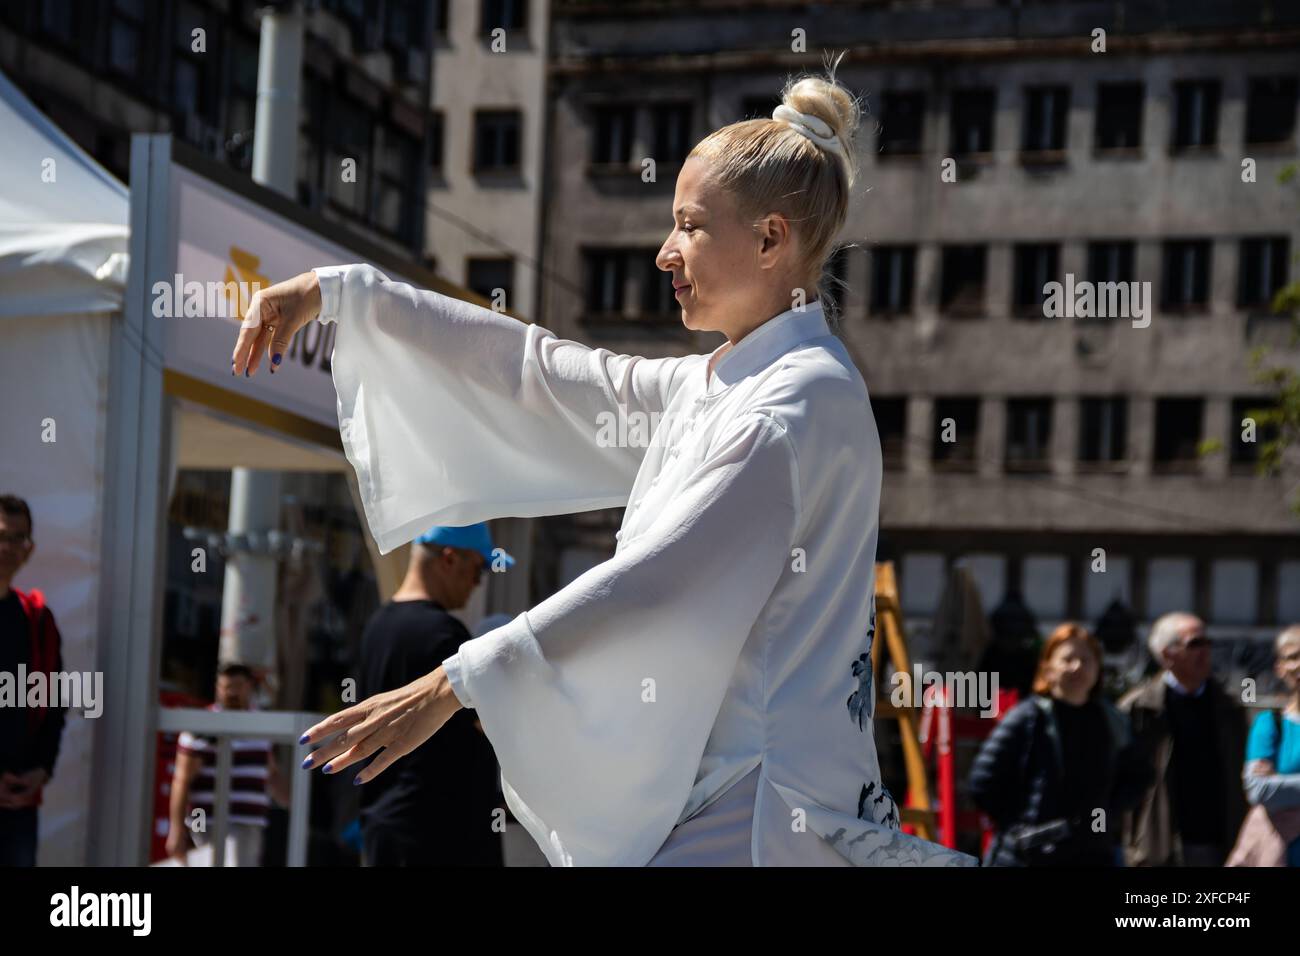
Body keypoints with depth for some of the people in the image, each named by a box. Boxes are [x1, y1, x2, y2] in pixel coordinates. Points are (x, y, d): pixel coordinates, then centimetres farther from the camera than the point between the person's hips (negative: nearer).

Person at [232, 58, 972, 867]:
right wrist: (335, 292, 16)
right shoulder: (717, 386, 15)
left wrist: (453, 686, -21)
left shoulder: (804, 402, -14)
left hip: (759, 813, -8)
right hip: (702, 787, 8)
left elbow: (659, 584, -21)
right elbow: (534, 372, 18)